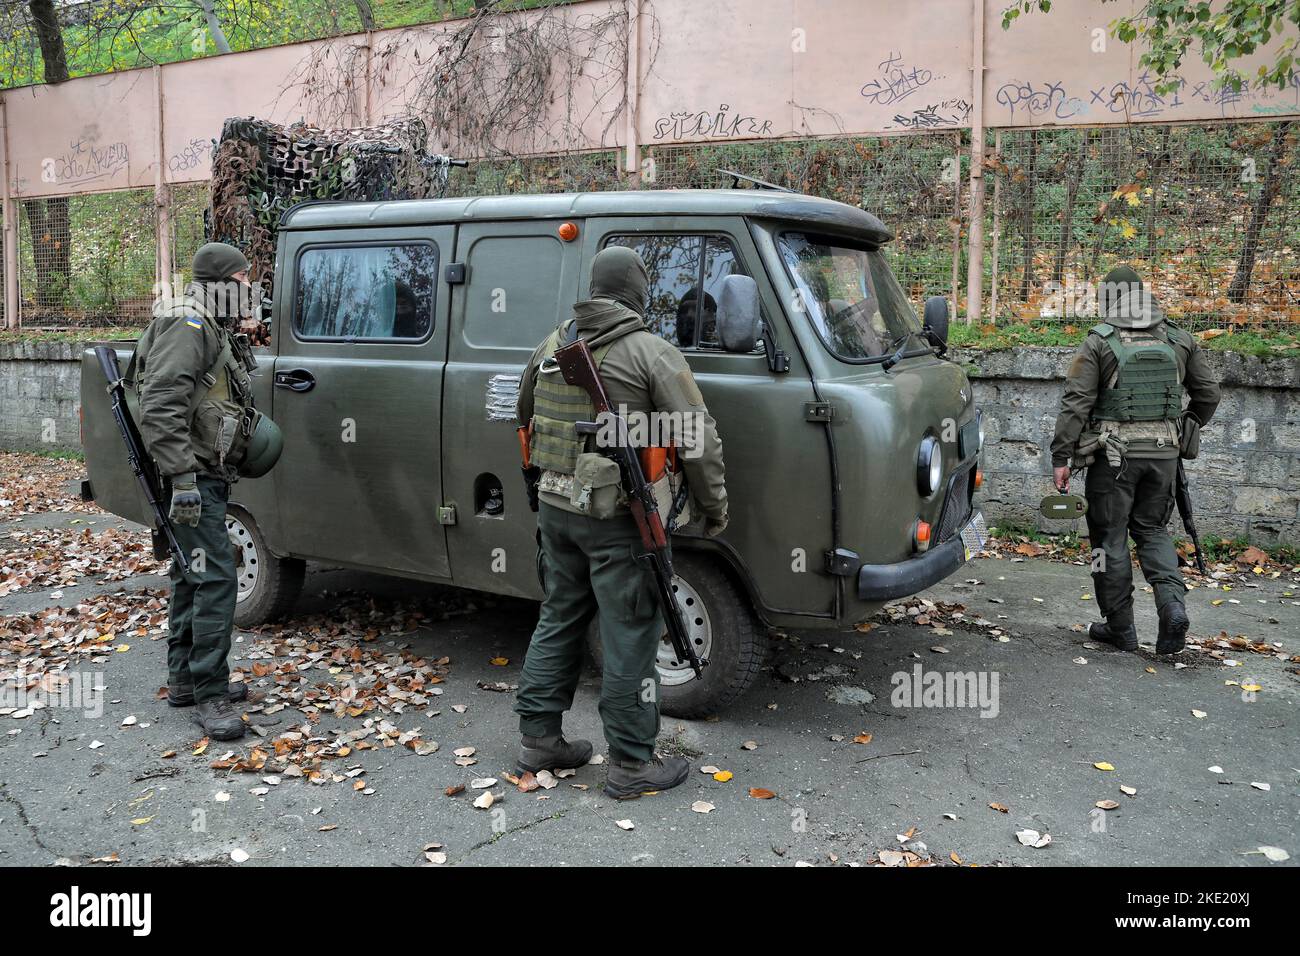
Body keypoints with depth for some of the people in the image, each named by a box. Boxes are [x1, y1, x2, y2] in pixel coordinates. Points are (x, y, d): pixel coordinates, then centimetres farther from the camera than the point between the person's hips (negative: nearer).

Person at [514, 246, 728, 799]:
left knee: (559, 618, 19)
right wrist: (715, 507, -2)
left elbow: (525, 414, 23)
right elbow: (699, 436, -14)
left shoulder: (552, 345, 11)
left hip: (553, 505, 7)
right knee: (631, 635, 2)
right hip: (616, 517, -7)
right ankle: (631, 765, 11)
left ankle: (538, 738, 27)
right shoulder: (652, 352, -11)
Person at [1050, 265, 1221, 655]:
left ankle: (1120, 627, 11)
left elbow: (1075, 403, -11)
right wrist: (1188, 429, 30)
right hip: (1164, 453, 4)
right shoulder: (1179, 340, 6)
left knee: (1110, 538, 6)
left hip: (1114, 454, -4)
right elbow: (1208, 392, 13)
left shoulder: (1099, 343, -7)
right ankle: (1172, 603, -3)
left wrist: (1060, 458, -7)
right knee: (1152, 529, 18)